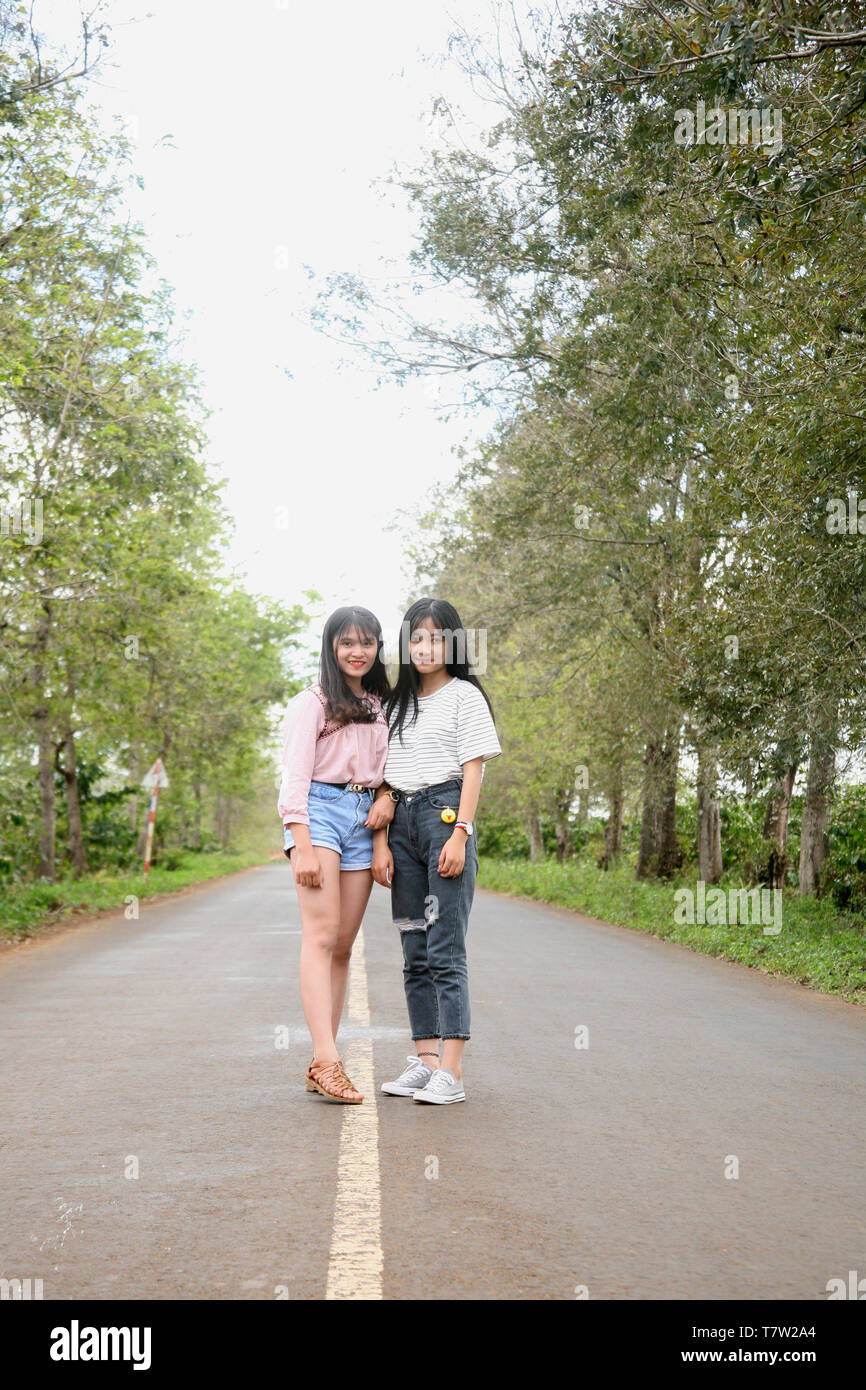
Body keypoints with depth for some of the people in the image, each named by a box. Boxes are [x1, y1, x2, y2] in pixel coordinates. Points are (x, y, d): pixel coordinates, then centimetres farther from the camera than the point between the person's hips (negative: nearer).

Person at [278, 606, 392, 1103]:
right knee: (321, 935, -17)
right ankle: (327, 1059, -24)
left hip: (365, 818, 6)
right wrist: (303, 848, -16)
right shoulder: (312, 702, 2)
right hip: (319, 810, -6)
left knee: (344, 945, 2)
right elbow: (295, 778, -5)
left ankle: (320, 1064, 5)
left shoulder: (382, 706, 20)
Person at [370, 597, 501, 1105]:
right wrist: (381, 841, 5)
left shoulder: (465, 696, 2)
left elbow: (473, 768, -4)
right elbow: (387, 777, 14)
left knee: (446, 949, -10)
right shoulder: (398, 702, 18)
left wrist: (459, 834, -14)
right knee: (415, 952, 7)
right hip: (402, 821, 6)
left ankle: (452, 1071, -11)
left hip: (445, 813, -6)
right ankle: (424, 1060, 12)